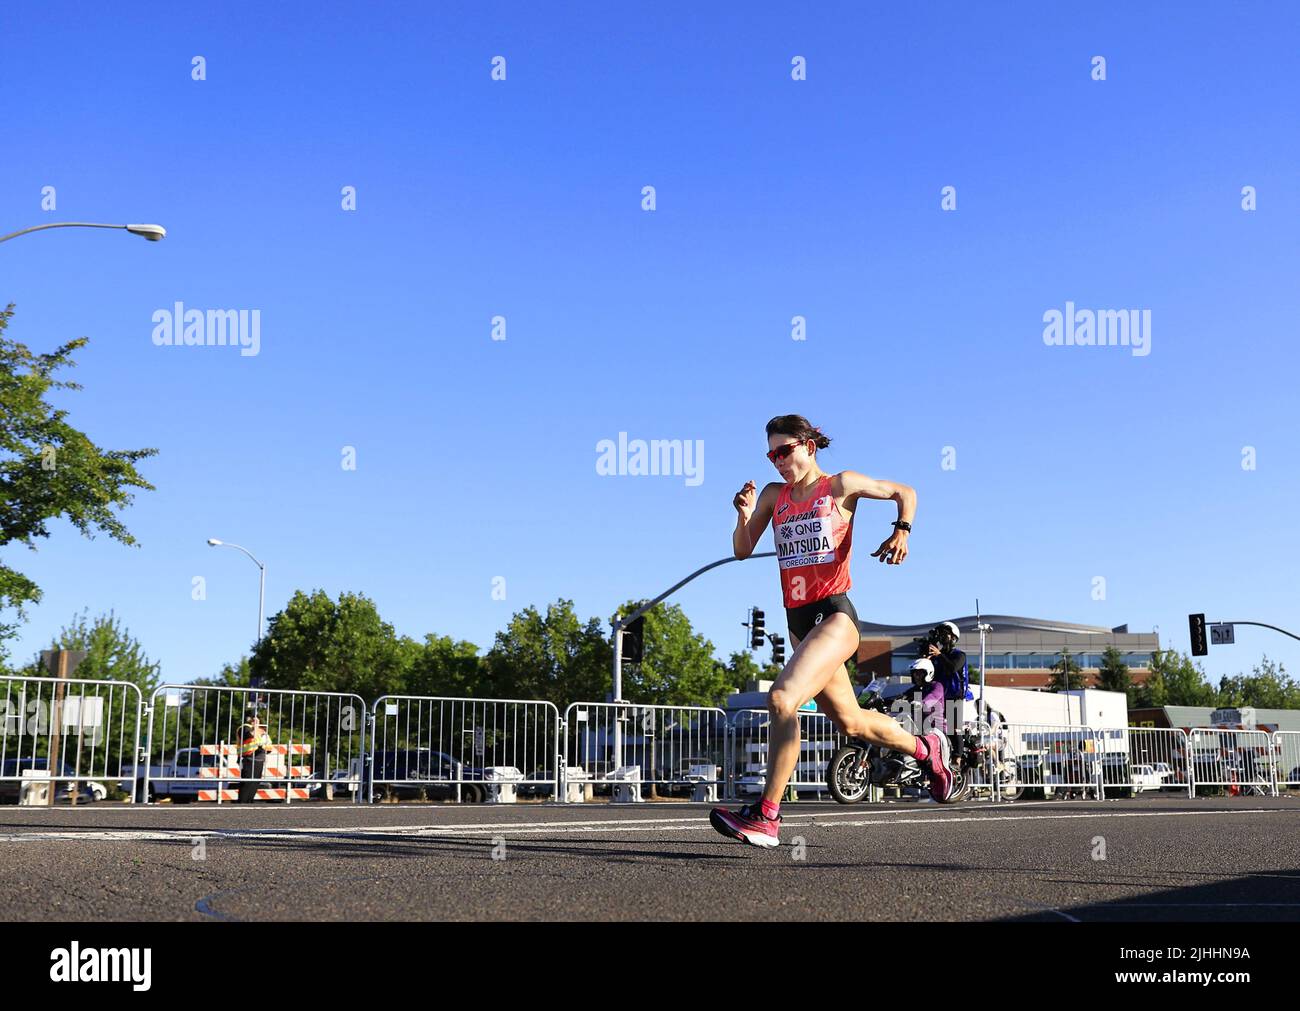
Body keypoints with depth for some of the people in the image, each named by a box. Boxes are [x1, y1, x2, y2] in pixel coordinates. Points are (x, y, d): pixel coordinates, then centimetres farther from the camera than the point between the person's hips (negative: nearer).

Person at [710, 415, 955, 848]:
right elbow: (742, 551, 8)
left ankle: (766, 817, -24)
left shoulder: (841, 485, 1)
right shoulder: (773, 495, 12)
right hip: (798, 620, 7)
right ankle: (926, 749, 44)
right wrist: (744, 516, -10)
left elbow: (904, 492, 13)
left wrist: (901, 531, -4)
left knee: (781, 698, -26)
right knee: (850, 721, 18)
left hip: (834, 614, -7)